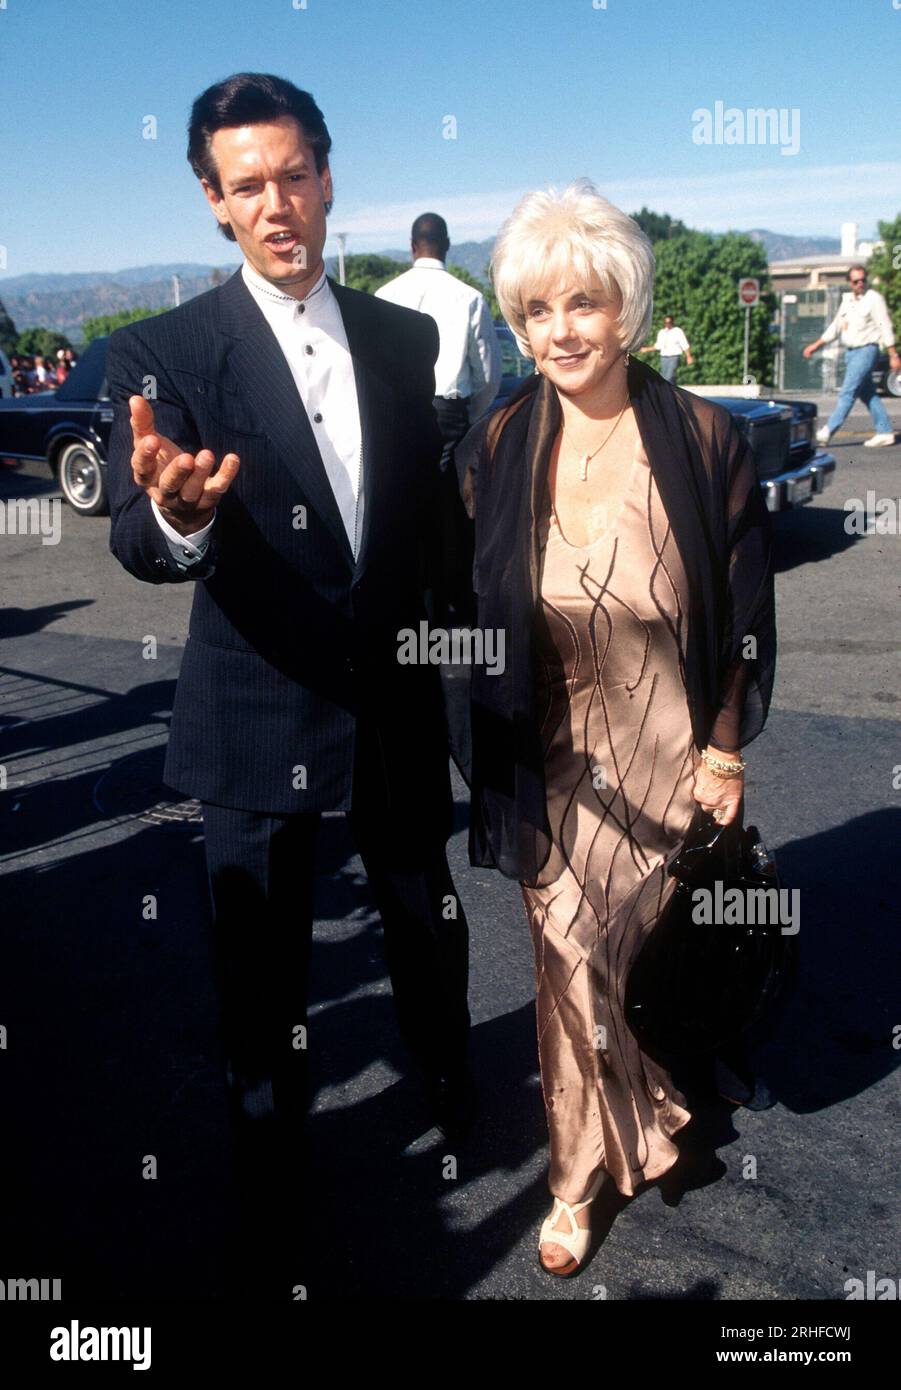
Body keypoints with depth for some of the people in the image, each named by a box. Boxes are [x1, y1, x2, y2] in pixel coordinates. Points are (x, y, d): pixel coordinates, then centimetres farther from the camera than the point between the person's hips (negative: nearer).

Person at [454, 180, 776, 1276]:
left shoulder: (704, 441, -10)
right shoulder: (496, 449, -6)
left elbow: (747, 614, -2)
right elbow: (473, 619, 2)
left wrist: (725, 750, -4)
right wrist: (492, 762, 2)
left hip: (673, 764, -1)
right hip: (554, 771, 1)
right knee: (572, 970, 12)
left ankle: (671, 1096, 50)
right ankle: (581, 1176, 34)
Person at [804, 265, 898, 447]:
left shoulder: (874, 298, -6)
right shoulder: (847, 300, 13)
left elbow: (886, 328, -9)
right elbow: (835, 327, 22)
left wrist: (893, 355, -12)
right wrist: (816, 345, 17)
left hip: (866, 350, -8)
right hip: (850, 351, 8)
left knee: (848, 392, -11)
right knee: (867, 394, 9)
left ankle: (827, 432, -13)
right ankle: (885, 432, 14)